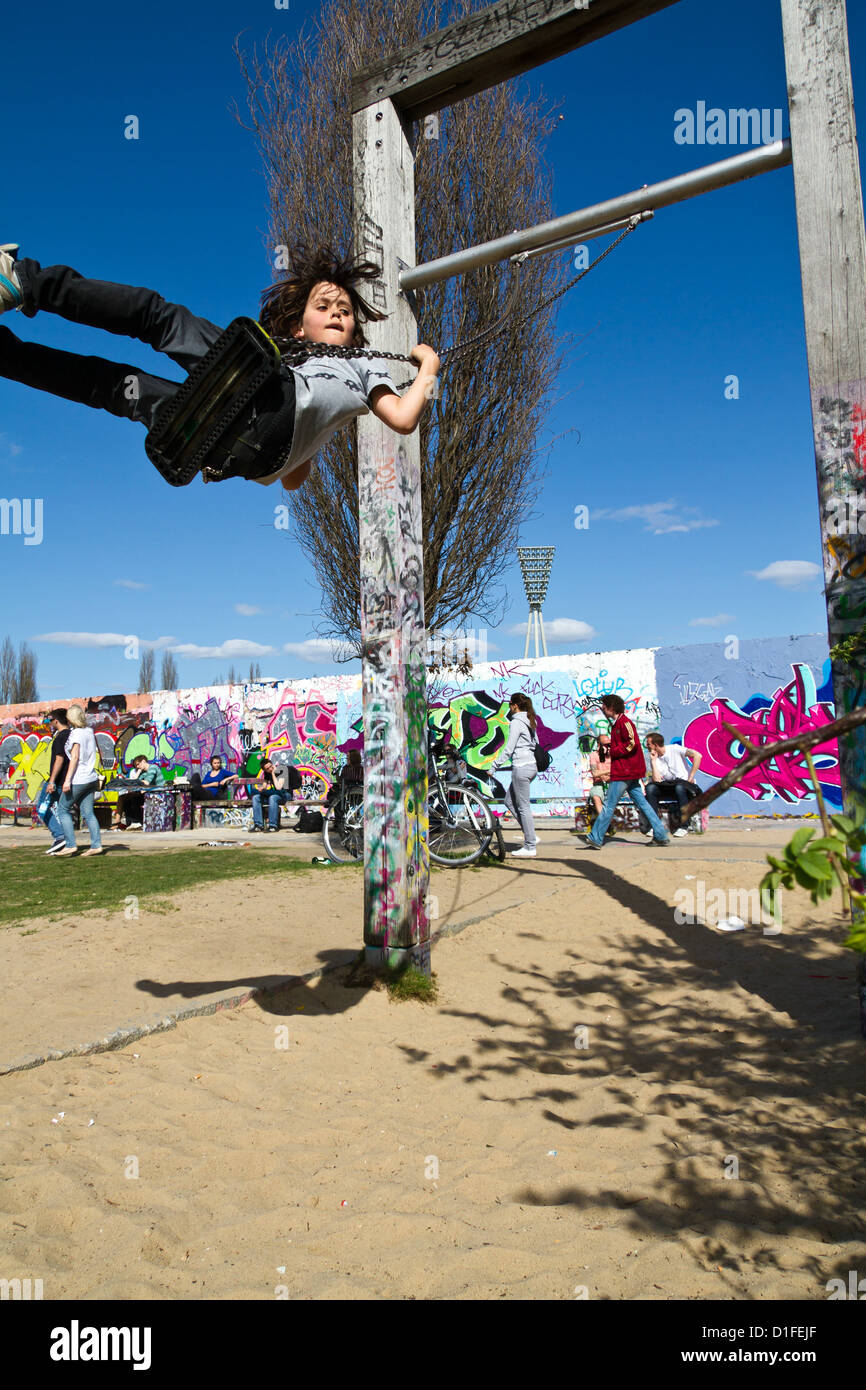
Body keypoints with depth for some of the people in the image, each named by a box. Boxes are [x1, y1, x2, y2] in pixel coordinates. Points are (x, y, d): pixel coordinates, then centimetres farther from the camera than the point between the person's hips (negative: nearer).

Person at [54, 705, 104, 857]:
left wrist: (67, 779, -21)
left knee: (63, 809, 6)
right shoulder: (90, 732, 9)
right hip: (91, 778, 7)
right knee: (88, 813, 9)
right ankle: (96, 845, 3)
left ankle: (71, 845, 1)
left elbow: (75, 757, -19)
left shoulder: (75, 734, -13)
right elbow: (97, 752, 21)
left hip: (78, 780, -7)